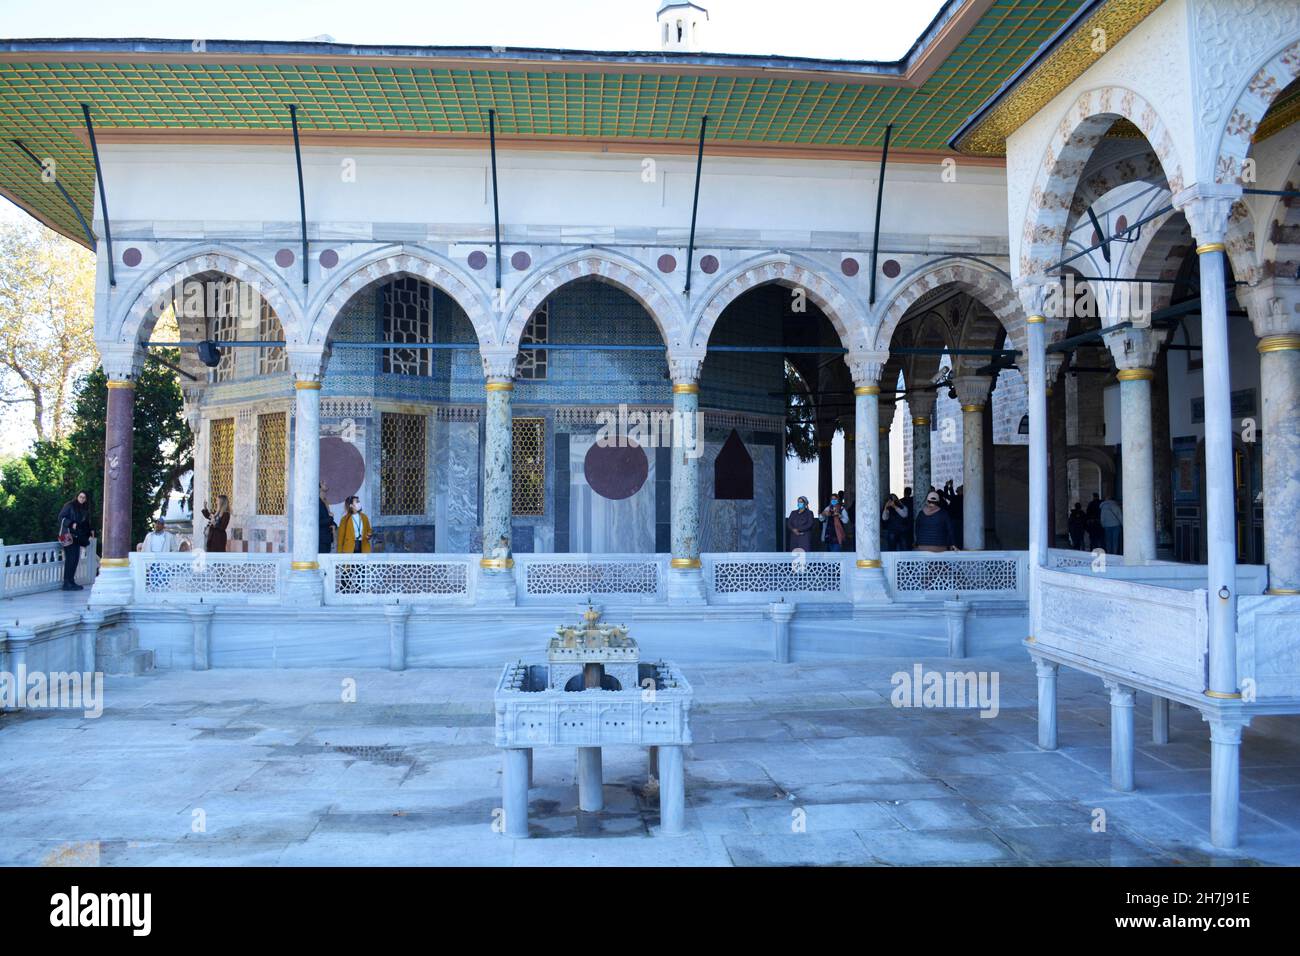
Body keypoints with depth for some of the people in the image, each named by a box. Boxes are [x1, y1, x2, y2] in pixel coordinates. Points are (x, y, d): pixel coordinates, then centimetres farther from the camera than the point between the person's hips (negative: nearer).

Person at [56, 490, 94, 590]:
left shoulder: (85, 509, 16)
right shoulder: (69, 506, -3)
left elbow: (87, 523, 21)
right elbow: (61, 517, -9)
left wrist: (91, 530, 5)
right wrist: (71, 524, -21)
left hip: (77, 536, 7)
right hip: (69, 536, -7)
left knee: (76, 559, 5)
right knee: (70, 559, -10)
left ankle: (71, 581, 12)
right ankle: (67, 583, -8)